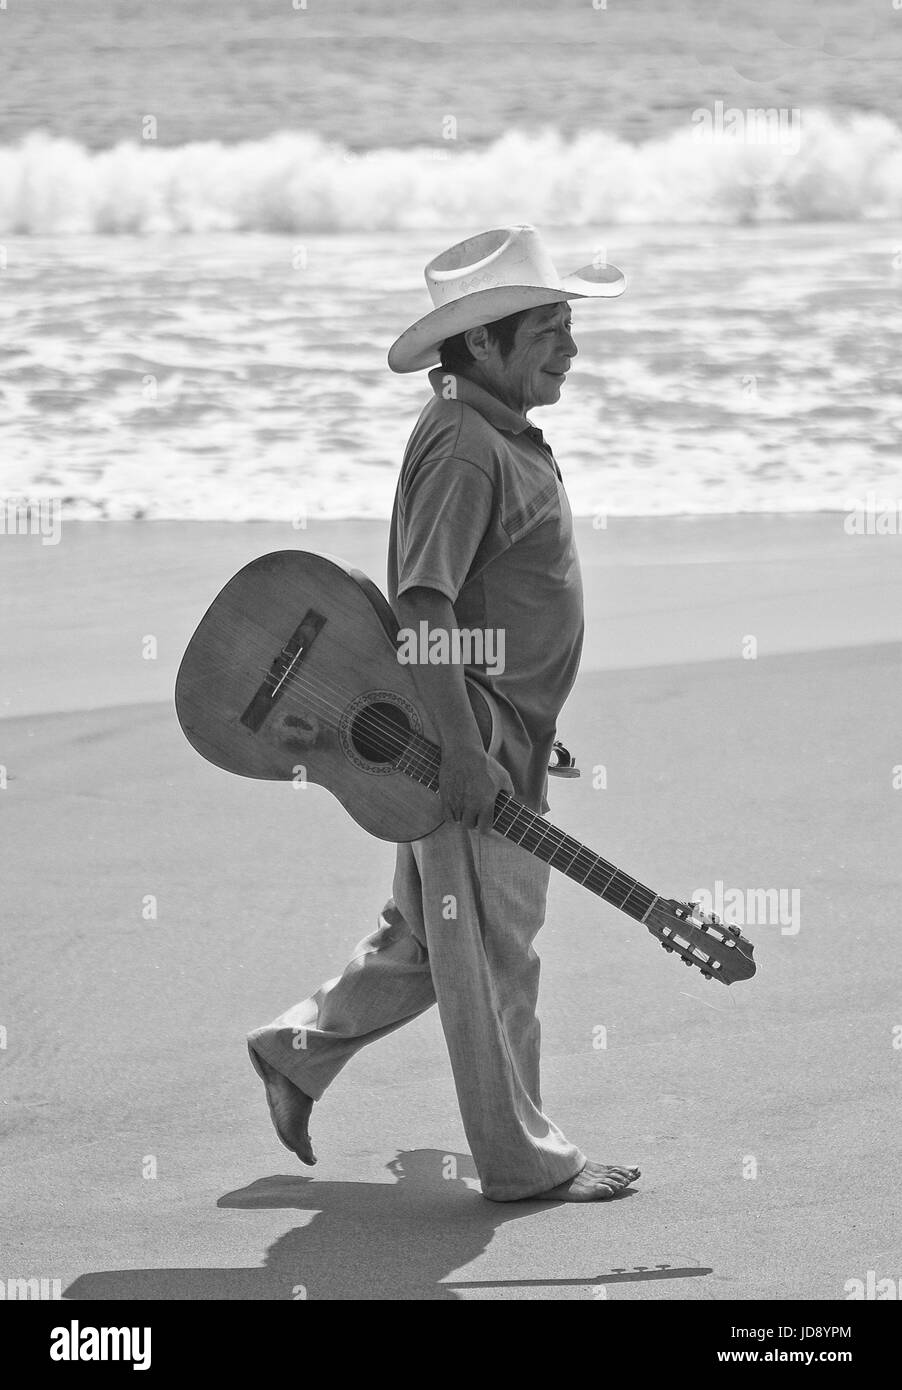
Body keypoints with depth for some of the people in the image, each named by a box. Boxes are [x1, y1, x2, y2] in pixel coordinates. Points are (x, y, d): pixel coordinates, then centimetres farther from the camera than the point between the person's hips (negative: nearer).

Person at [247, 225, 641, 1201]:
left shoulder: (503, 437, 13)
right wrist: (462, 750, -30)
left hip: (502, 733, 10)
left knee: (427, 939, 20)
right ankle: (522, 1163, 7)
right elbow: (421, 601, -27)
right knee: (490, 952, 0)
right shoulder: (464, 449, -20)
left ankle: (298, 1052, 32)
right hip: (467, 732, -10)